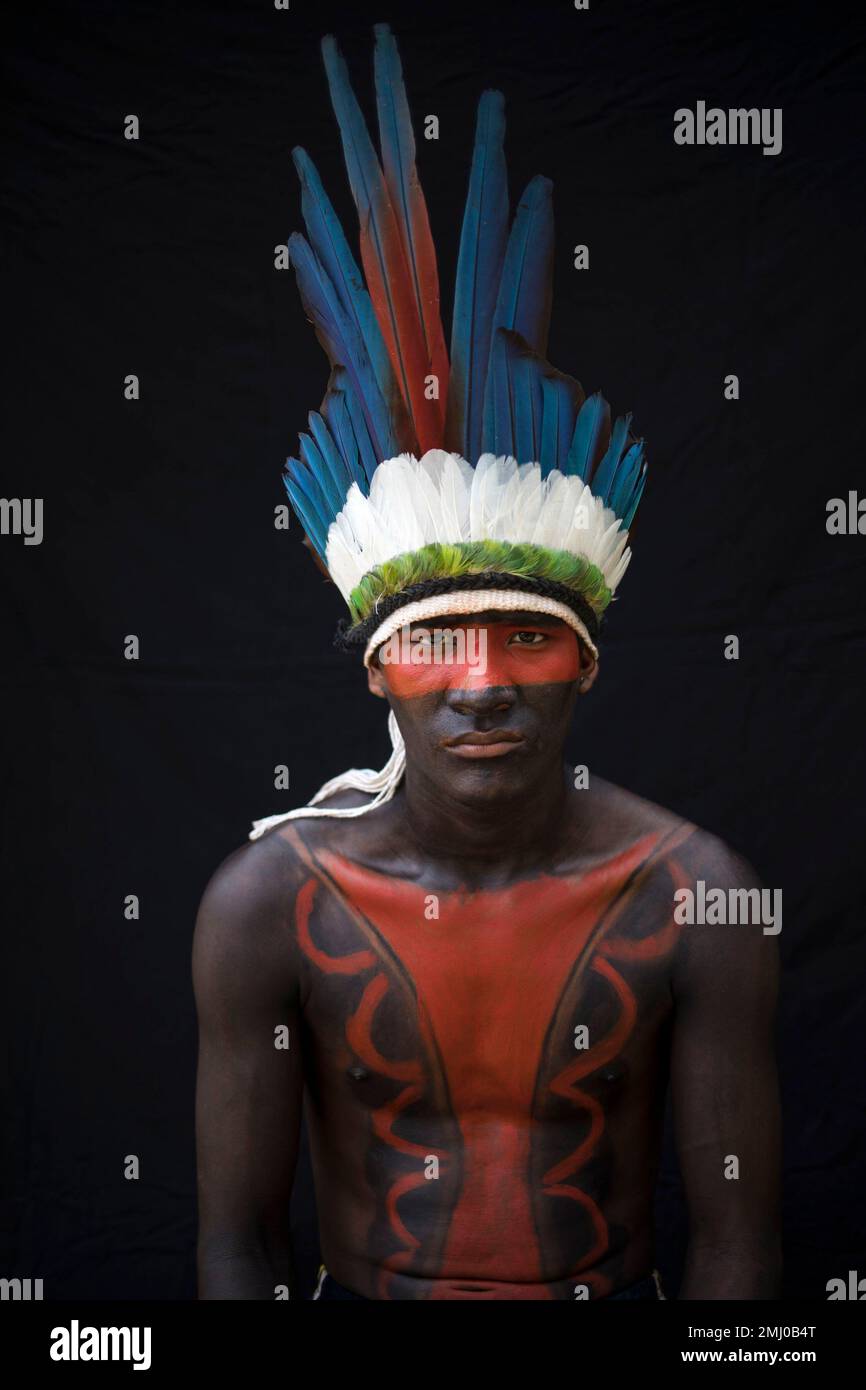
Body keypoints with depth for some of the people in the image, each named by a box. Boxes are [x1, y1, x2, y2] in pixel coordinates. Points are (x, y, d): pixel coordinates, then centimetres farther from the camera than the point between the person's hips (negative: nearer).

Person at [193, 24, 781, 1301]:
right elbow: (238, 1245, -7)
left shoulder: (696, 898, -14)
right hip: (363, 1290, 0)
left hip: (616, 1290, 0)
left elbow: (737, 1243, -8)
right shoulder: (269, 902, -14)